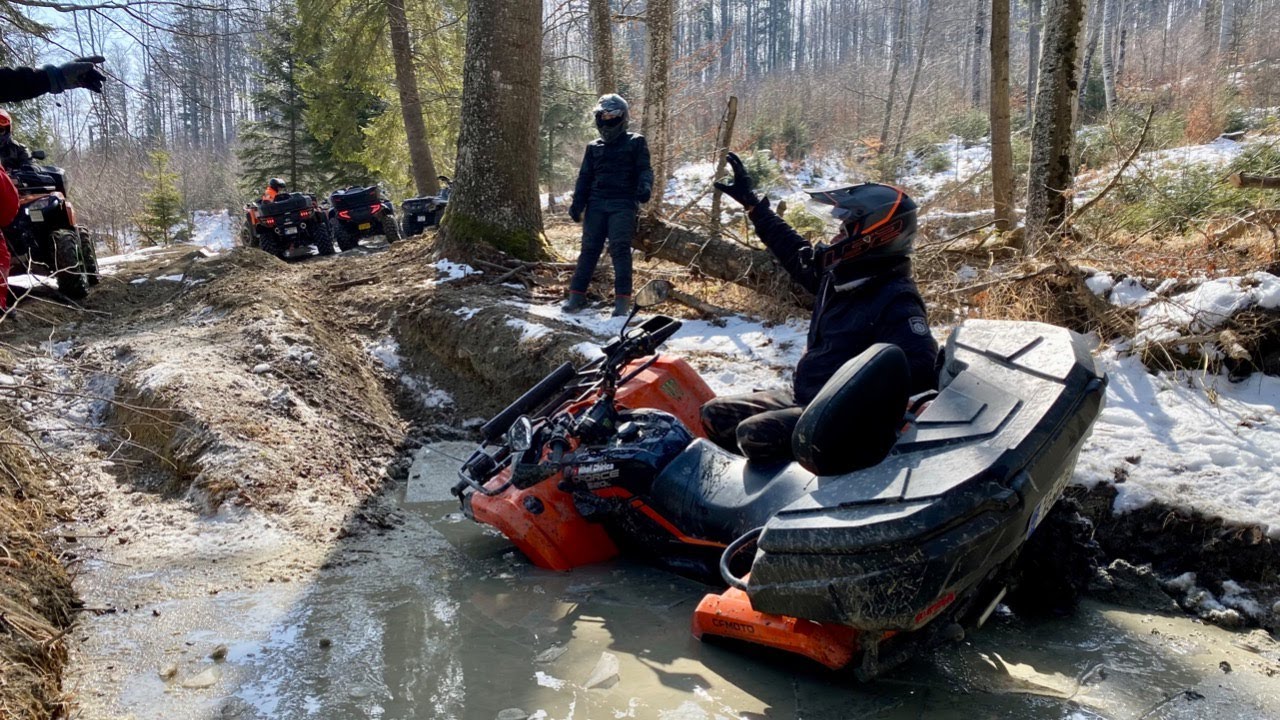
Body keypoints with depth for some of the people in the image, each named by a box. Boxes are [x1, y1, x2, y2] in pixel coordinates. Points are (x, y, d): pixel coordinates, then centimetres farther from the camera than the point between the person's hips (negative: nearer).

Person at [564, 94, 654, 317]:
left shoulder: (635, 143, 8)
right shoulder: (594, 147, 19)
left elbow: (644, 169, 1)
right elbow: (585, 177, 17)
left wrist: (645, 187, -21)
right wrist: (577, 203, 5)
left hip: (623, 203, -4)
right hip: (596, 203, 4)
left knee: (620, 248, -15)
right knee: (589, 248, -2)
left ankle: (623, 298, -14)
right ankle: (577, 294, 0)